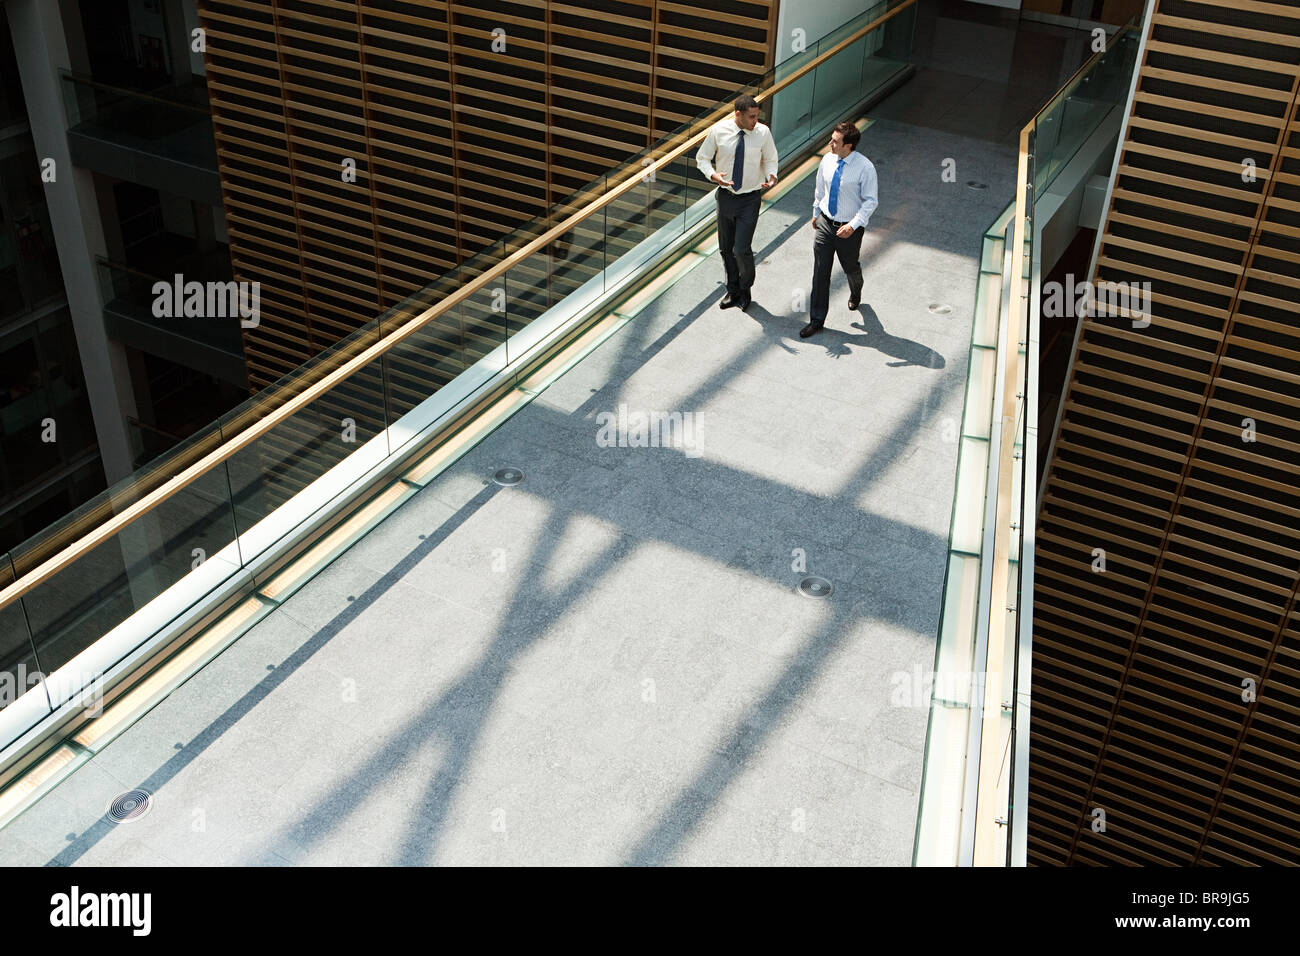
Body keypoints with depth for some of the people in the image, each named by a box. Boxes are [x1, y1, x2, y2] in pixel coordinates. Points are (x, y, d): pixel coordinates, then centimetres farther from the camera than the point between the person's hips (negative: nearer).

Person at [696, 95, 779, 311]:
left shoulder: (763, 132, -10)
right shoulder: (718, 131, -10)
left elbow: (770, 160, 4)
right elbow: (702, 158, 0)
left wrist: (771, 176, -18)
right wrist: (713, 175, -20)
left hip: (750, 198, -2)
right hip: (725, 195, 2)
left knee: (742, 249, -8)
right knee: (725, 248, 14)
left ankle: (745, 291, 20)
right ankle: (732, 290, 36)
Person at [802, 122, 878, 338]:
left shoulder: (865, 168, -21)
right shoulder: (828, 160, -6)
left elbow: (870, 201, -16)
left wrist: (853, 225, -25)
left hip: (849, 229, -3)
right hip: (825, 223, 3)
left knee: (850, 267, 19)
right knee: (820, 271, 4)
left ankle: (856, 293, 55)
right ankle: (816, 320, 13)